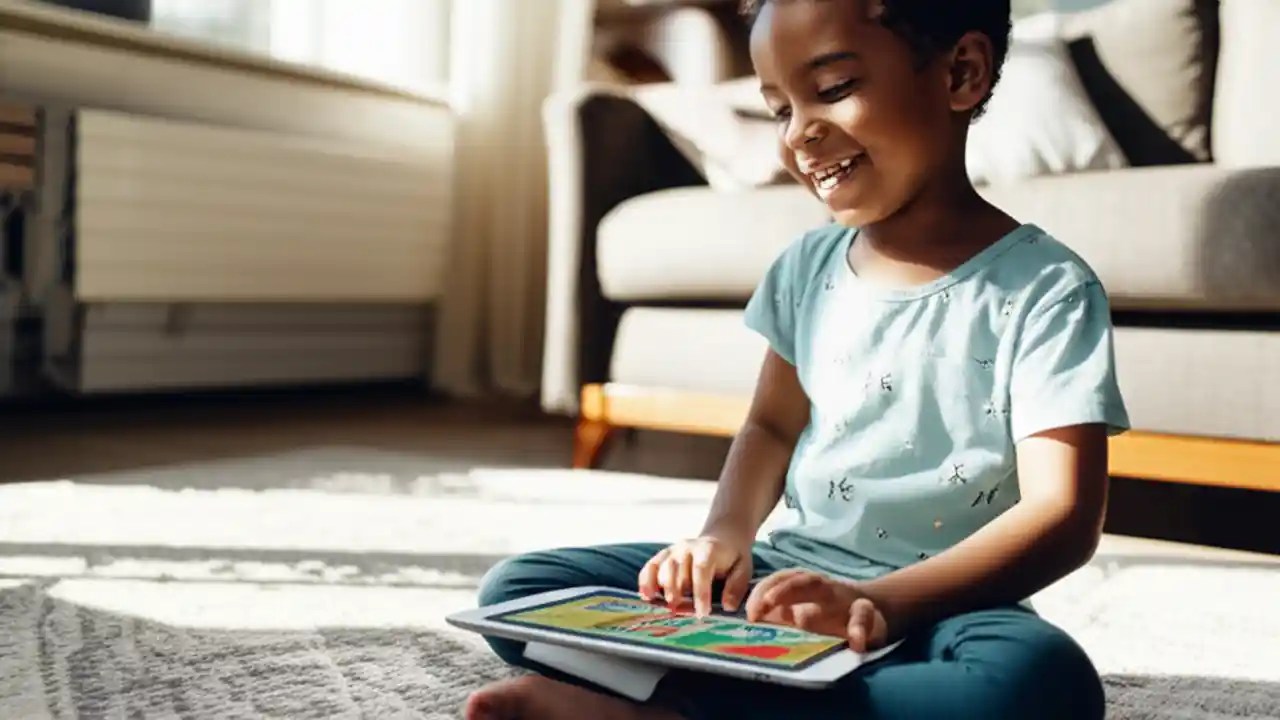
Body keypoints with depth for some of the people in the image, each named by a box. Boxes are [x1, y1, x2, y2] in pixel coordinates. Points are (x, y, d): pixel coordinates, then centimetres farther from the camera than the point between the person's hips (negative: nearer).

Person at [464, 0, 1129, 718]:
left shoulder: (1043, 288, -10)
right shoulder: (809, 266, 7)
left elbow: (1062, 516, -17)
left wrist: (882, 601, -31)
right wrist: (728, 533, -5)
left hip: (934, 606, -4)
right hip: (783, 577, 5)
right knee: (517, 590, -7)